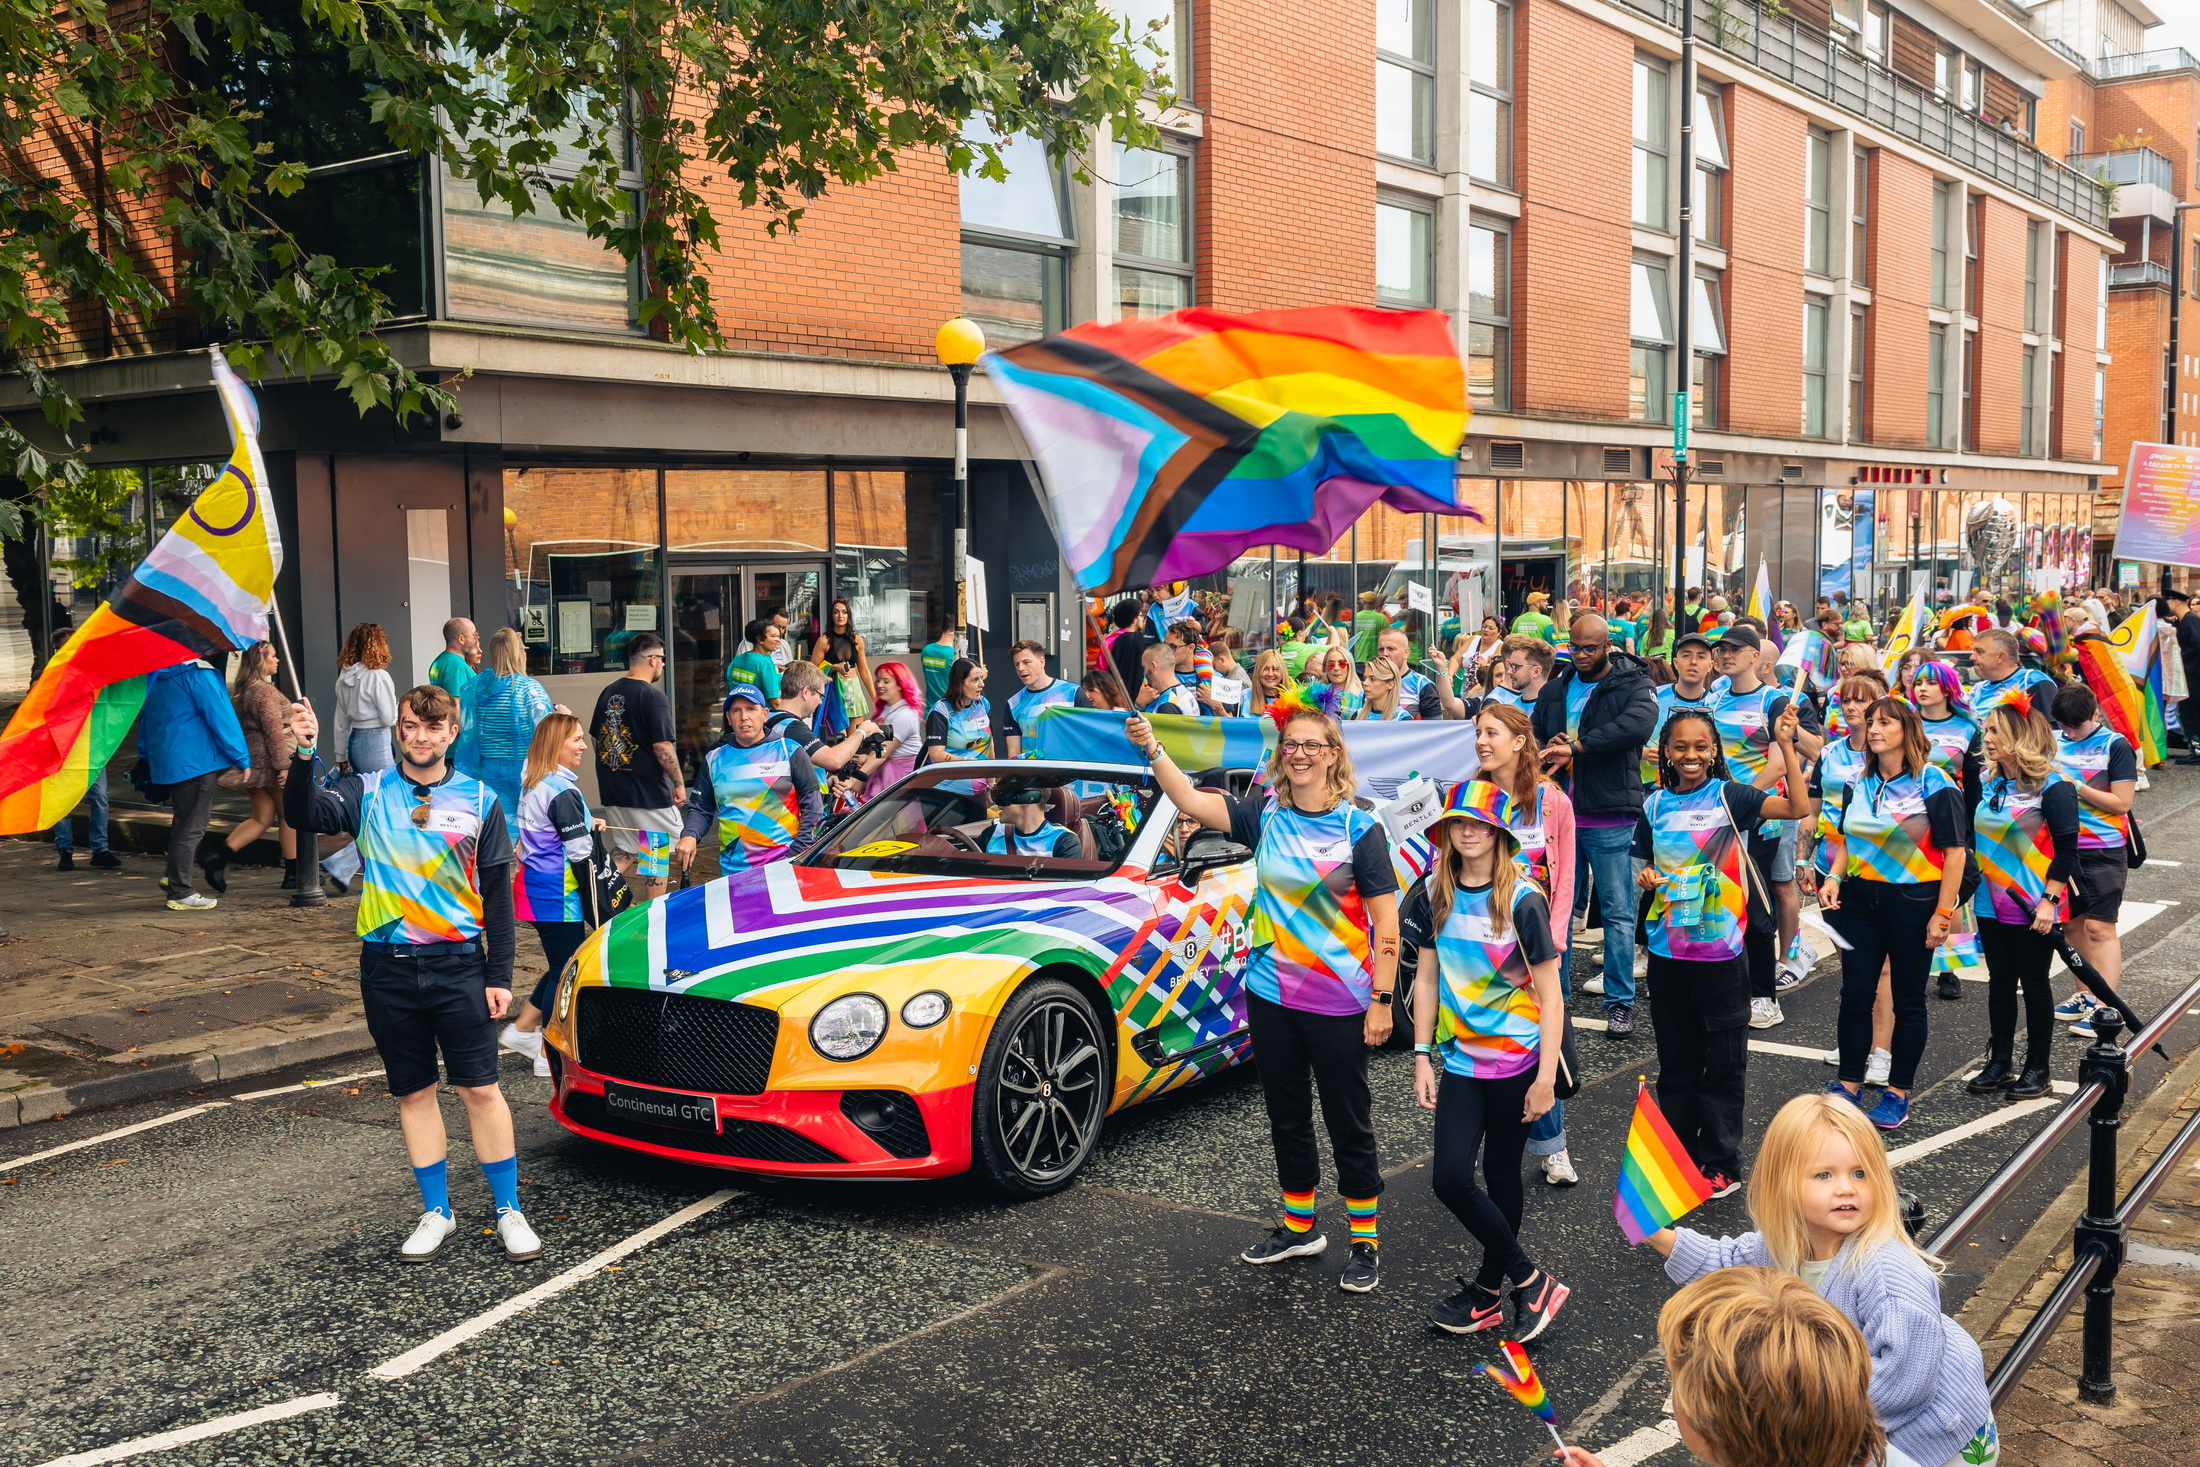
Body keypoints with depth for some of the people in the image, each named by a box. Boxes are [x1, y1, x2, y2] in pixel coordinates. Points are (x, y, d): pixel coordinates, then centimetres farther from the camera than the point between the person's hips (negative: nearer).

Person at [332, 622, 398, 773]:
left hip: (354, 741, 7)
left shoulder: (344, 677, 7)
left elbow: (341, 721, 13)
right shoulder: (377, 676, -14)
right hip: (375, 743, -7)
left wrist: (341, 756, 20)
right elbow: (389, 718, -12)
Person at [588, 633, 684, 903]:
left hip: (612, 790, 7)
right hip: (649, 791, -7)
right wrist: (679, 783, -9)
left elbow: (594, 738, 17)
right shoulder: (652, 697, -15)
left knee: (625, 850, 18)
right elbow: (662, 746, -19)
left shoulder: (607, 693, 8)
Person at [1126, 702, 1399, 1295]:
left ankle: (1366, 1239, 20)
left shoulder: (1359, 827, -9)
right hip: (1271, 995, 5)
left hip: (1339, 1003, -4)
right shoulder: (1265, 814, 1)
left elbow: (1385, 919, -9)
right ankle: (1299, 1226, 34)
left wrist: (1382, 999, -13)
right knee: (1286, 1115, 17)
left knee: (1348, 1121, 6)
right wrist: (1153, 750, -25)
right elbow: (1191, 801, -10)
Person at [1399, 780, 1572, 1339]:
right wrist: (1423, 1056, 5)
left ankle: (1488, 1291, 20)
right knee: (1450, 1178, -5)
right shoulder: (1434, 894, 2)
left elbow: (1550, 995, -10)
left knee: (1501, 1176, 5)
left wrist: (1545, 1078, -13)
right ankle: (1529, 1281, 9)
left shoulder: (1523, 899, -12)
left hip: (1516, 1059, -4)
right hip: (1460, 1057, 4)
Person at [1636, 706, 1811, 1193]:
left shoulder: (1729, 796, -7)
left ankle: (1721, 1163, 17)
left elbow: (1798, 807, -21)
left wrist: (1786, 746, -28)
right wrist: (1647, 877, -7)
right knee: (1675, 1060, 14)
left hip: (1721, 951, -4)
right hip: (1666, 951, 4)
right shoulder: (1655, 805, 4)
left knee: (1723, 1062, 5)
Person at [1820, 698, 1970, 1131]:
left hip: (1912, 901, -5)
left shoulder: (1935, 786, -9)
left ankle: (1898, 1093, 16)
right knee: (1854, 994, 6)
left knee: (1908, 1000, 7)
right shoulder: (1857, 784, 8)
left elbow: (1953, 852, -10)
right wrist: (1834, 879, 0)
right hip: (1860, 900, 5)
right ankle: (1848, 1084, 17)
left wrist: (1943, 913, -14)